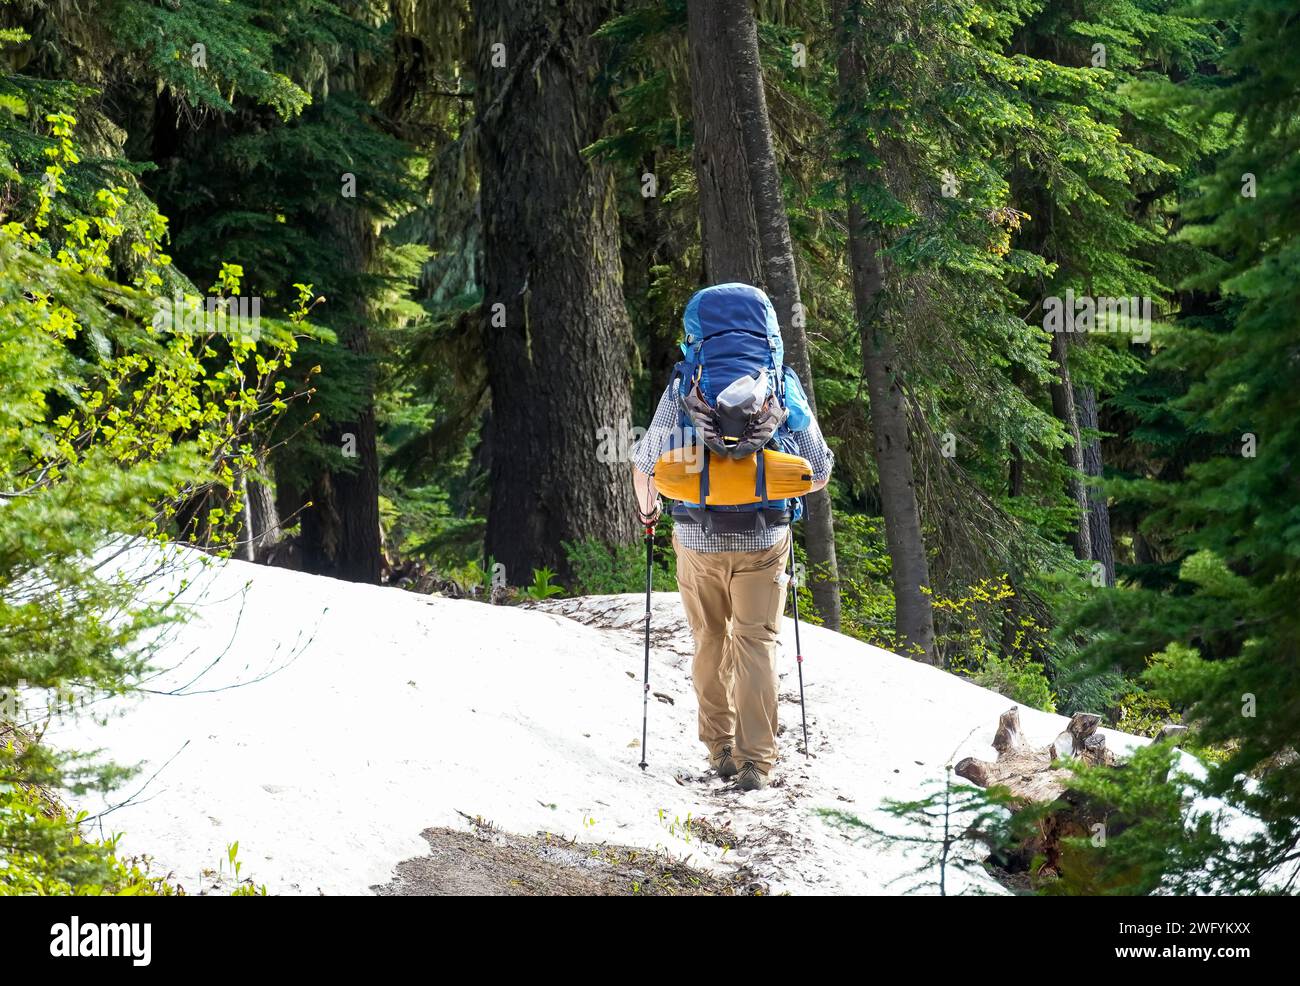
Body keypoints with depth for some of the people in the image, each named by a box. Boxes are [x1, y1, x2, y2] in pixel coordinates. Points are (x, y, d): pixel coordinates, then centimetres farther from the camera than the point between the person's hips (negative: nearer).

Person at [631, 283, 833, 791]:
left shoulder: (683, 387, -5)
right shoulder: (783, 389, -3)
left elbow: (645, 467, 2)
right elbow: (818, 473, 4)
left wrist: (647, 506, 24)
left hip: (697, 539, 0)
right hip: (764, 539, 0)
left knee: (710, 642, 17)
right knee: (756, 644, 8)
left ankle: (720, 748, 20)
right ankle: (756, 759, 2)